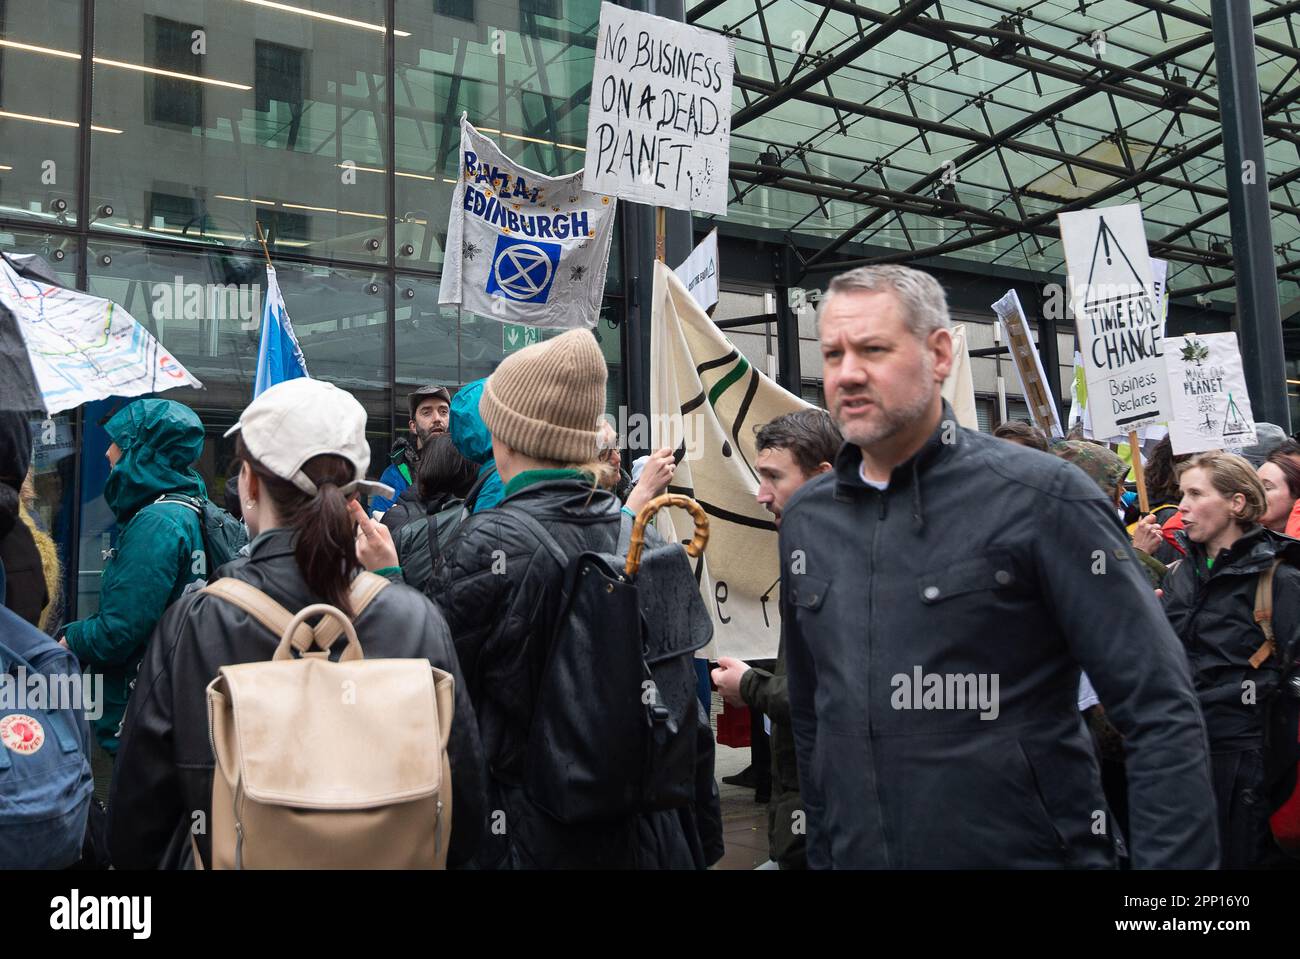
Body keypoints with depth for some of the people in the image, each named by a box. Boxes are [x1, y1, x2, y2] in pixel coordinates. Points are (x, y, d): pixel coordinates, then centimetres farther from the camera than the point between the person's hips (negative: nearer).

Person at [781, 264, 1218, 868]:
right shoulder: (804, 519, 3)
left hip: (1028, 851, -4)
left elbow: (1162, 715, -14)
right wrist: (821, 851, 12)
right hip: (856, 853, 4)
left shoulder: (1042, 496, -13)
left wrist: (1173, 860, -20)